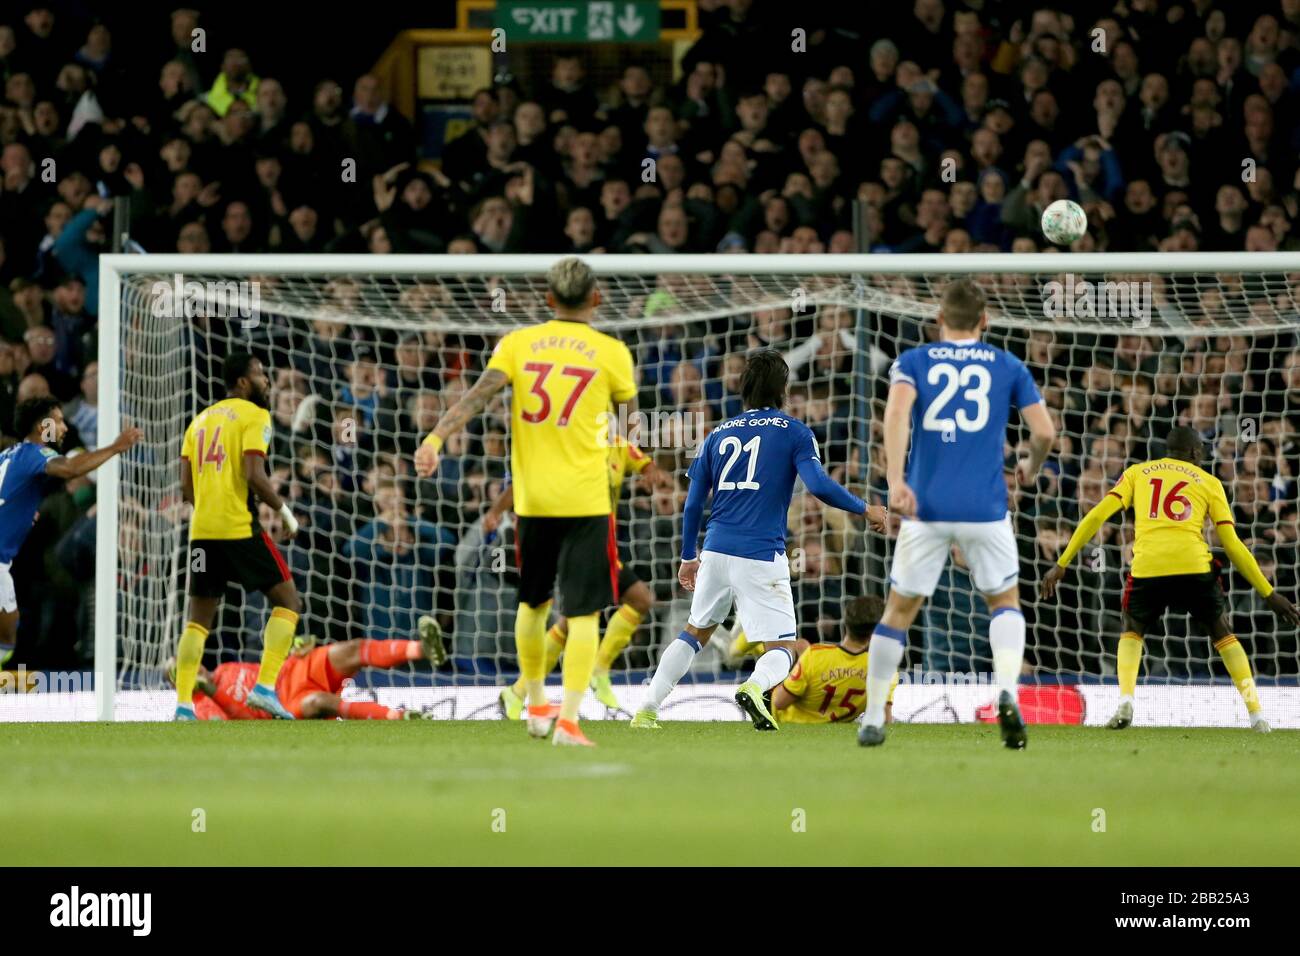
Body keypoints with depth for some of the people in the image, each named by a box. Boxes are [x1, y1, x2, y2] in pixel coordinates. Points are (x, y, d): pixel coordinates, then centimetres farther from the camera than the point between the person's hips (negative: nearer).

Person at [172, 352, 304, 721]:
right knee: (287, 600, 3)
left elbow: (186, 486, 14)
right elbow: (255, 476, -14)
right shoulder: (254, 416, -3)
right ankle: (265, 687, -9)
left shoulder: (202, 419, 19)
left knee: (199, 617, 10)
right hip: (240, 528, -7)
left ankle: (183, 704, 2)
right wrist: (284, 511, -1)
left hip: (202, 530, 7)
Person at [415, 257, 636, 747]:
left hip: (532, 498, 3)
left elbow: (478, 394, -12)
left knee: (534, 601, 22)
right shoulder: (610, 352, -3)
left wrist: (435, 438, -19)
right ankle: (567, 720, -15)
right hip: (585, 498, -3)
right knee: (584, 612, -3)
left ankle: (536, 706, 35)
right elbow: (628, 412, 12)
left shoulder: (519, 343, 2)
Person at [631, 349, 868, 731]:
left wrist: (688, 556, 25)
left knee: (695, 632, 24)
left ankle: (648, 710, 17)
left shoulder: (719, 434, 14)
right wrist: (864, 508, 1)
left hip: (716, 551, 4)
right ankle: (755, 686, -33)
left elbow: (693, 504, 14)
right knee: (781, 650, 0)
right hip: (763, 556, -4)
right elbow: (819, 485, -13)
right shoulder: (794, 432, 2)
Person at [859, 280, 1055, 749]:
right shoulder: (1008, 367, 9)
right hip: (985, 509, 0)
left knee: (899, 610, 13)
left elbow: (897, 412, -13)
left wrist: (895, 481, -21)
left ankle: (872, 719, 14)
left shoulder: (912, 362, 7)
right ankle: (1006, 692, -11)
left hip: (925, 505, 0)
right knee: (1004, 601, 16)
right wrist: (1031, 467, 24)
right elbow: (1044, 432, 3)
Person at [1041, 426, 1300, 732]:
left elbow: (1097, 516, 10)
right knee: (1223, 634, 21)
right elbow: (1232, 545, 13)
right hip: (1194, 564, 0)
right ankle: (1256, 713, 12)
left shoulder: (1137, 473, 21)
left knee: (1132, 632, 24)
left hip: (1147, 566, 0)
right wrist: (1269, 594, 18)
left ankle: (1125, 701, -1)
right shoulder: (1209, 483, 18)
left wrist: (1062, 564, 13)